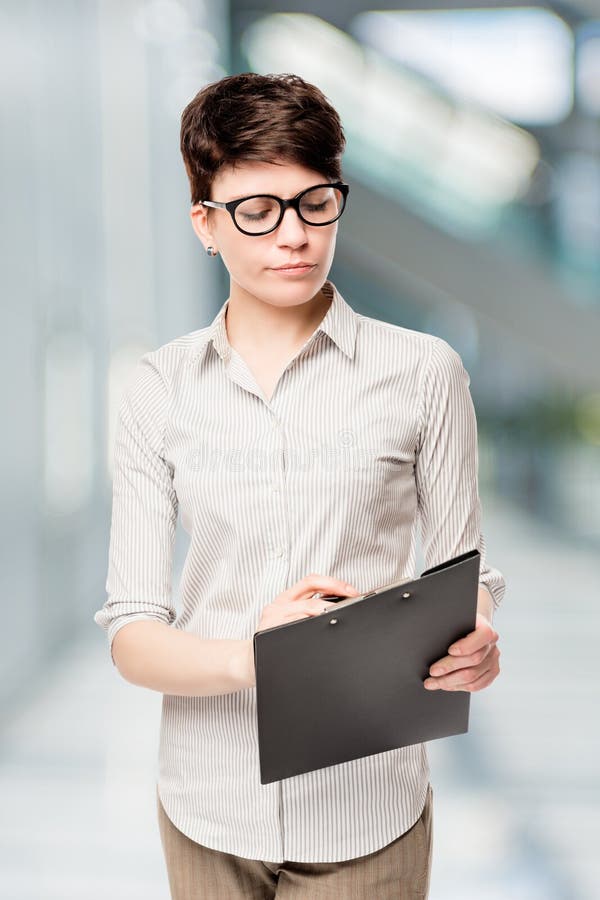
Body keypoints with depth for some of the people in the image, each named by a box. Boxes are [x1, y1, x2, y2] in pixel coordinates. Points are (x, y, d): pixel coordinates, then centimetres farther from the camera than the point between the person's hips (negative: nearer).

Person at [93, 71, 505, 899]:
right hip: (208, 806, 2)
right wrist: (248, 656, -24)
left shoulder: (424, 371, -3)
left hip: (366, 810, -1)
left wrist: (475, 647, -21)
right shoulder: (161, 388, 0)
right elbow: (131, 635, -3)